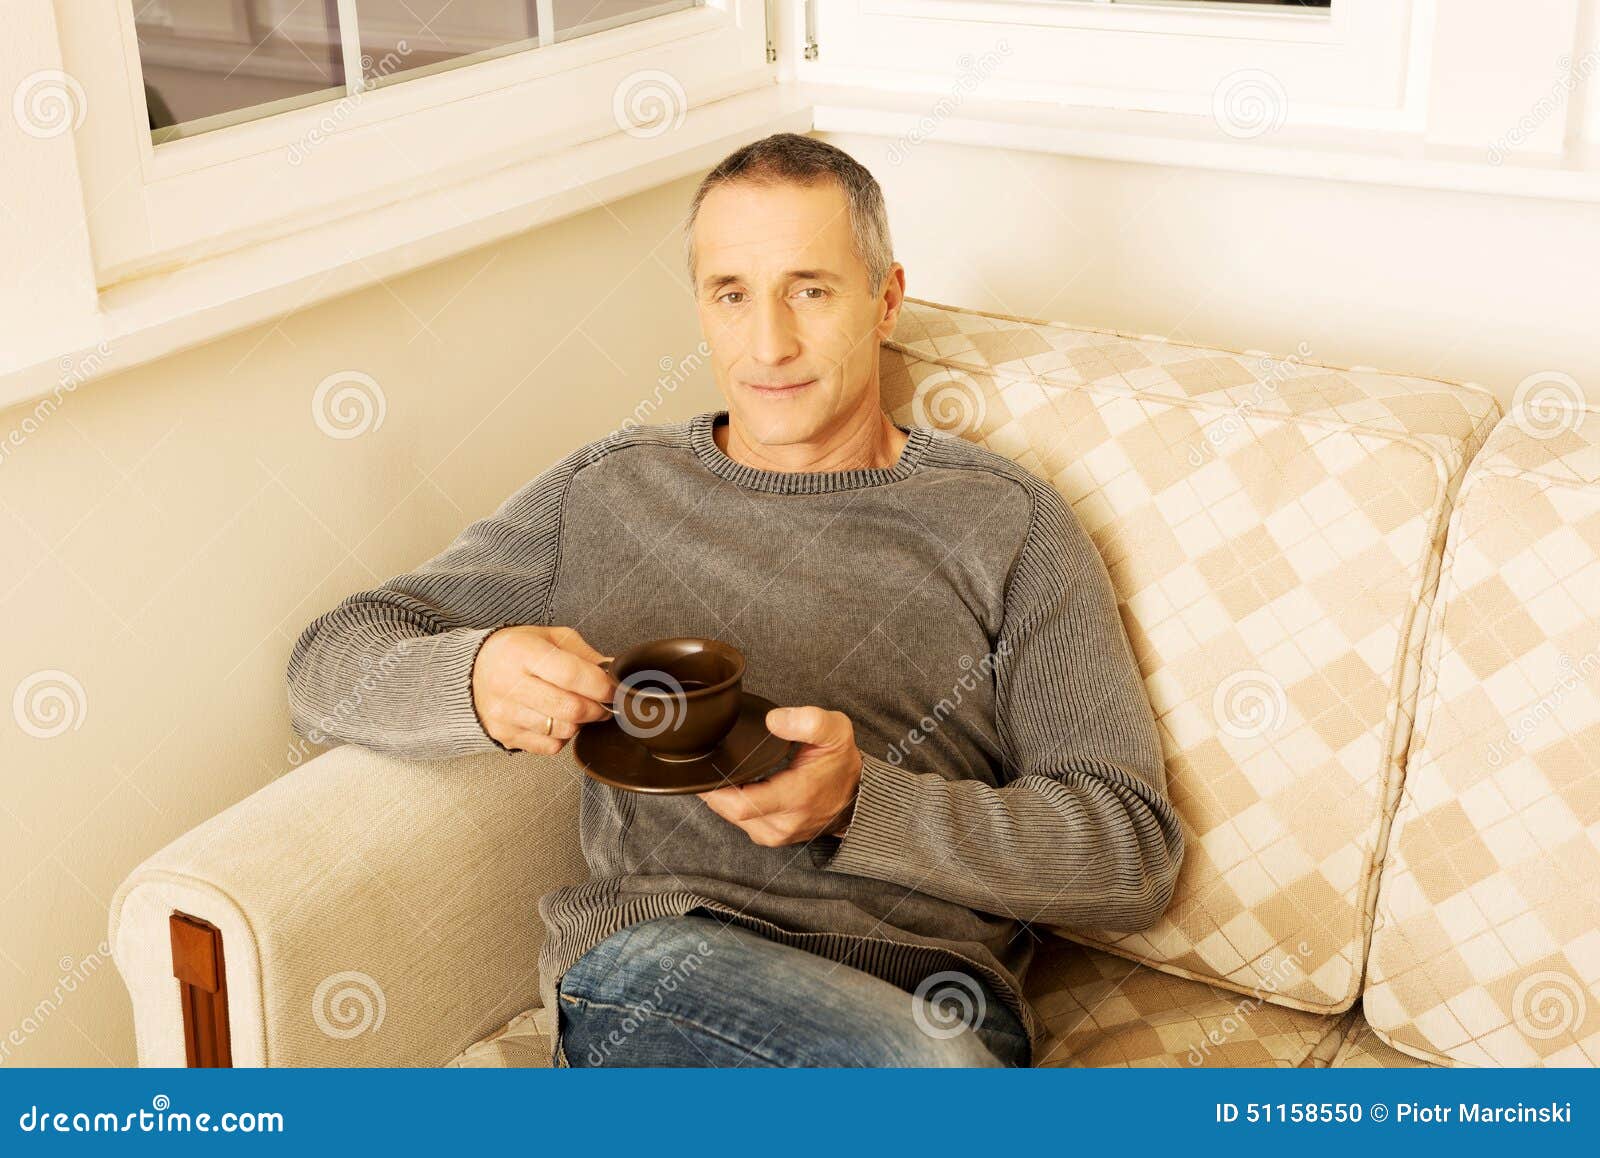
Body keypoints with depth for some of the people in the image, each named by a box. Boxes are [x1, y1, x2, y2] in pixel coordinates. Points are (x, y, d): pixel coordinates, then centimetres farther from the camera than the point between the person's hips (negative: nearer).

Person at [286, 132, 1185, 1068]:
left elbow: (1136, 849, 4)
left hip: (934, 993, 2)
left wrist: (861, 805, -13)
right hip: (652, 974, -1)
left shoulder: (1008, 523, 11)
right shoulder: (606, 494, 17)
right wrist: (475, 683, -10)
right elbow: (332, 664, 15)